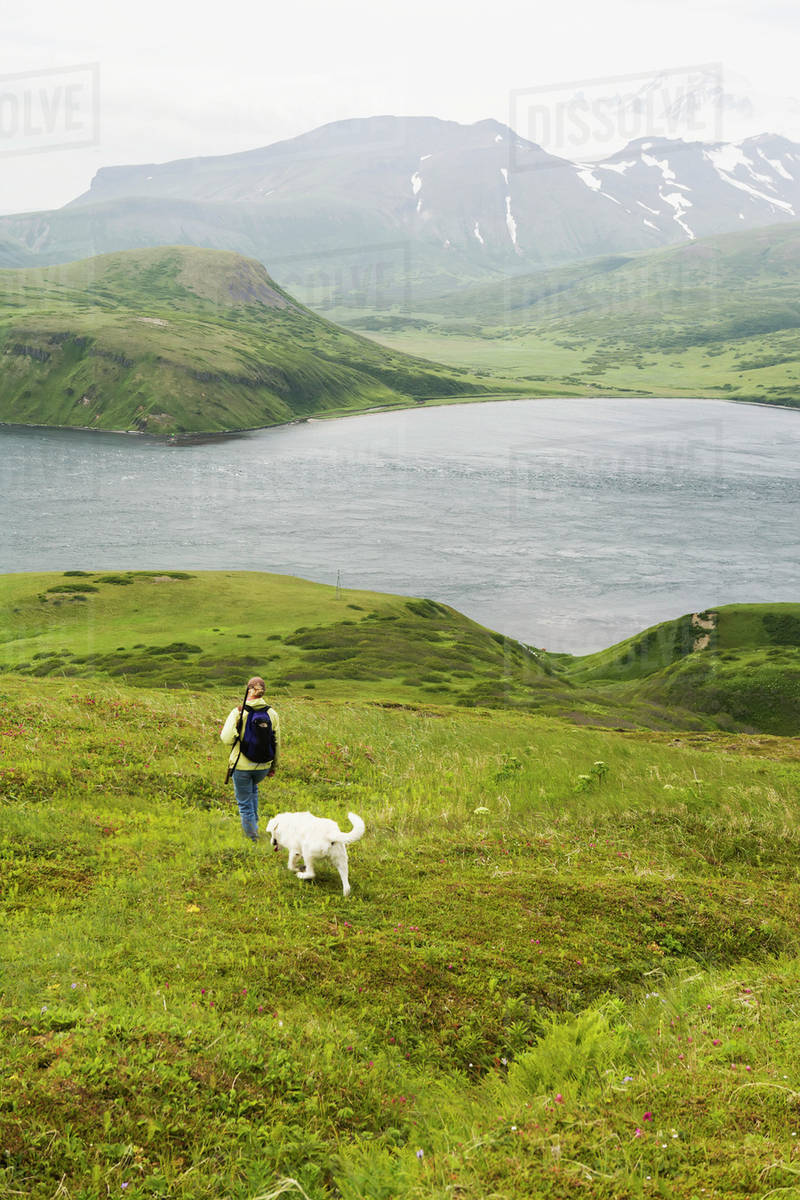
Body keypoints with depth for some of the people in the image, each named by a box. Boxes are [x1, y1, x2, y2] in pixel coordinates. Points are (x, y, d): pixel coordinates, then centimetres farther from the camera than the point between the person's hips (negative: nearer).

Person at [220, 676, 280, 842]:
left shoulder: (238, 712, -14)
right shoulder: (272, 714, -4)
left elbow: (227, 739, -19)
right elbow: (277, 743, 4)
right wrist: (274, 766, 17)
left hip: (241, 766, -4)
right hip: (263, 766, 4)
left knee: (245, 803, 10)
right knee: (253, 788, 35)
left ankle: (252, 836, 15)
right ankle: (254, 823, 37)